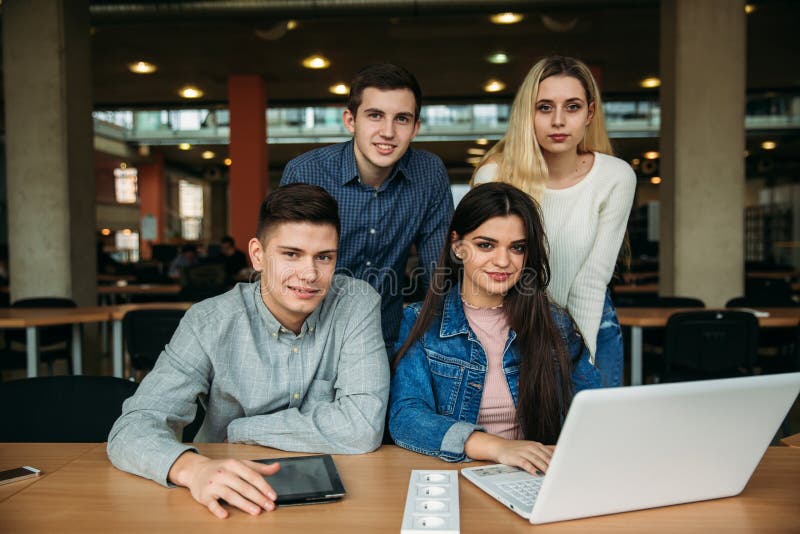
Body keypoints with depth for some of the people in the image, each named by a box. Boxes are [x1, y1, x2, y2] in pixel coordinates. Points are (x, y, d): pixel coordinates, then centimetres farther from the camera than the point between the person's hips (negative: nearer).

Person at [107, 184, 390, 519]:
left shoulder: (357, 304, -11)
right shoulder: (209, 323, -9)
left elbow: (362, 428, -19)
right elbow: (132, 427, -15)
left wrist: (238, 431, -13)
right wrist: (192, 467, -36)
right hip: (231, 504, 0)